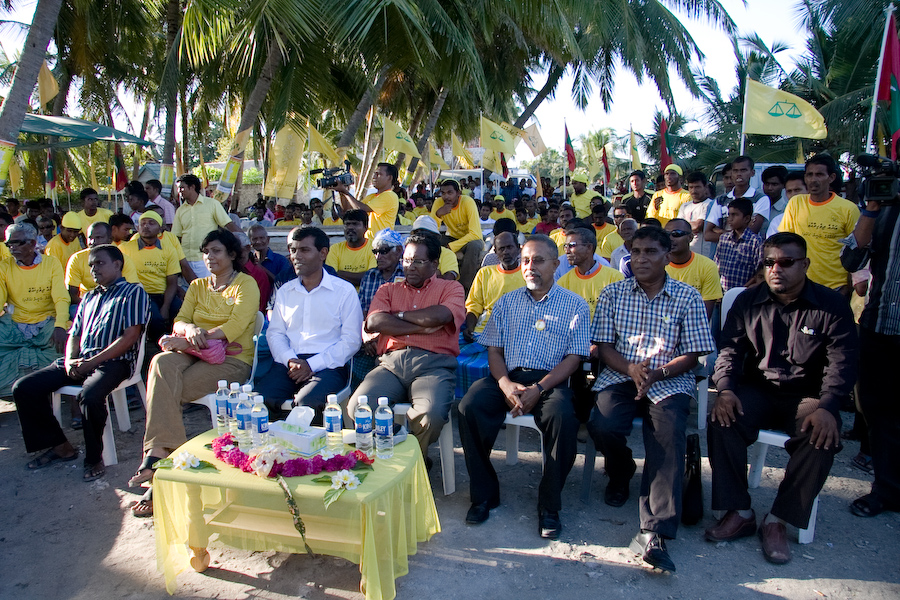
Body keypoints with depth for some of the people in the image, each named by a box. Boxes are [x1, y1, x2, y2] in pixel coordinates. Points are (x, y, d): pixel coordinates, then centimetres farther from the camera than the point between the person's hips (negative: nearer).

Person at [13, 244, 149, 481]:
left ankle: (95, 459, -13)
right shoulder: (89, 297, 26)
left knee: (89, 395, -36)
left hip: (114, 361, -8)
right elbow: (74, 335, 23)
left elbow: (130, 337, -9)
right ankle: (60, 446, 6)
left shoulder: (133, 292, 2)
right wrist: (70, 360, 0)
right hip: (79, 362, 8)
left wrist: (92, 362, -15)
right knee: (24, 388, -6)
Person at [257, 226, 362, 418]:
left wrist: (312, 365, -12)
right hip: (288, 363, 4)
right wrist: (289, 360, -7)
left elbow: (351, 340, -2)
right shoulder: (284, 291, 20)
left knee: (307, 402, -35)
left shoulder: (344, 291, 5)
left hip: (328, 365, -4)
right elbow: (275, 332, 15)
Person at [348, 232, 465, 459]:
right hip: (391, 363, 3)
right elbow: (374, 322, 4)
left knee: (432, 414, -33)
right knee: (357, 407, -27)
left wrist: (398, 315, 7)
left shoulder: (451, 288, 18)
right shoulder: (388, 290, 26)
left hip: (433, 364, -2)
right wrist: (422, 327, -2)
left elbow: (439, 316, -6)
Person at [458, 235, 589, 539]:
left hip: (550, 380, -2)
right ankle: (484, 494, -8)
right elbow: (494, 350, 10)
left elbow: (574, 358, -1)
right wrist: (507, 385, -10)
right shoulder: (507, 302, 16)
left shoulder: (575, 305, 7)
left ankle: (549, 506, -13)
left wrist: (538, 389, -15)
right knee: (469, 406, -26)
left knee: (563, 417, -34)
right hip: (508, 377, 3)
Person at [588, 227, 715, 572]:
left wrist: (657, 373, -16)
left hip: (669, 382, -1)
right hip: (620, 376, 2)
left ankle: (654, 532, -29)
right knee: (602, 426, -26)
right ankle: (621, 473, 11)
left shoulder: (688, 298, 6)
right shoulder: (613, 294, 11)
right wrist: (632, 369, -16)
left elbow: (692, 356, 2)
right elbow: (603, 347, 5)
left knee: (669, 436, -29)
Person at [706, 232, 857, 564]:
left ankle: (777, 520, -15)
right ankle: (740, 513, -15)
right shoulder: (748, 301, 6)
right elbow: (730, 350, 2)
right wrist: (725, 389, -17)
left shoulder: (832, 306, 0)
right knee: (723, 422, -28)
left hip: (807, 396, -1)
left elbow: (842, 363, -7)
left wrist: (826, 407, -24)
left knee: (823, 438, -31)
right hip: (756, 390, 1)